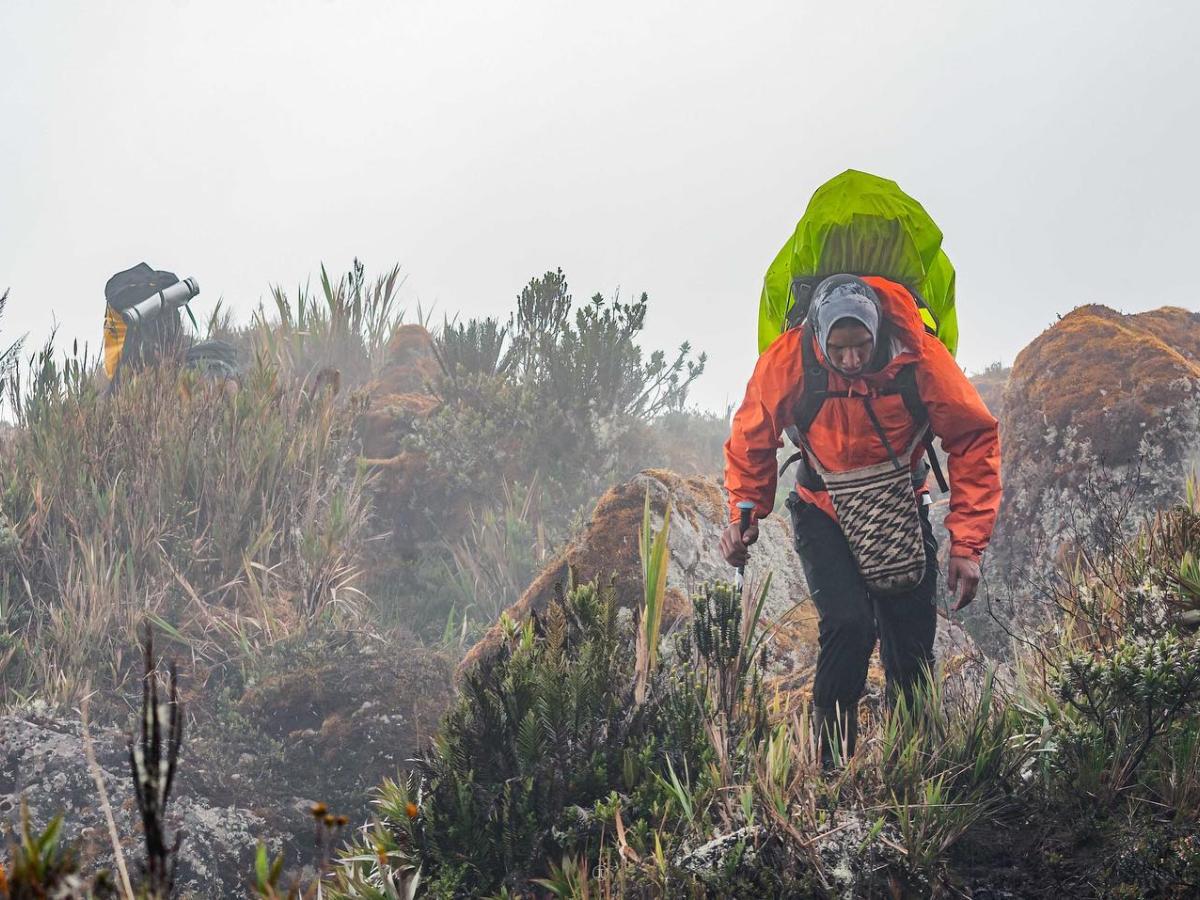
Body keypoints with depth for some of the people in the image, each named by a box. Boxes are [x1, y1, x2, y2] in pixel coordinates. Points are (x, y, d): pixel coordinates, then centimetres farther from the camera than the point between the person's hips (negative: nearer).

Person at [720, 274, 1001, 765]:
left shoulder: (918, 357, -25)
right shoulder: (786, 361, -25)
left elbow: (975, 439, -14)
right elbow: (751, 442, -4)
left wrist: (967, 544, -18)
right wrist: (745, 512, -16)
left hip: (901, 507, 1)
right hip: (825, 513, -1)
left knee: (911, 651, 2)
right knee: (848, 624, -24)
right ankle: (832, 764, -9)